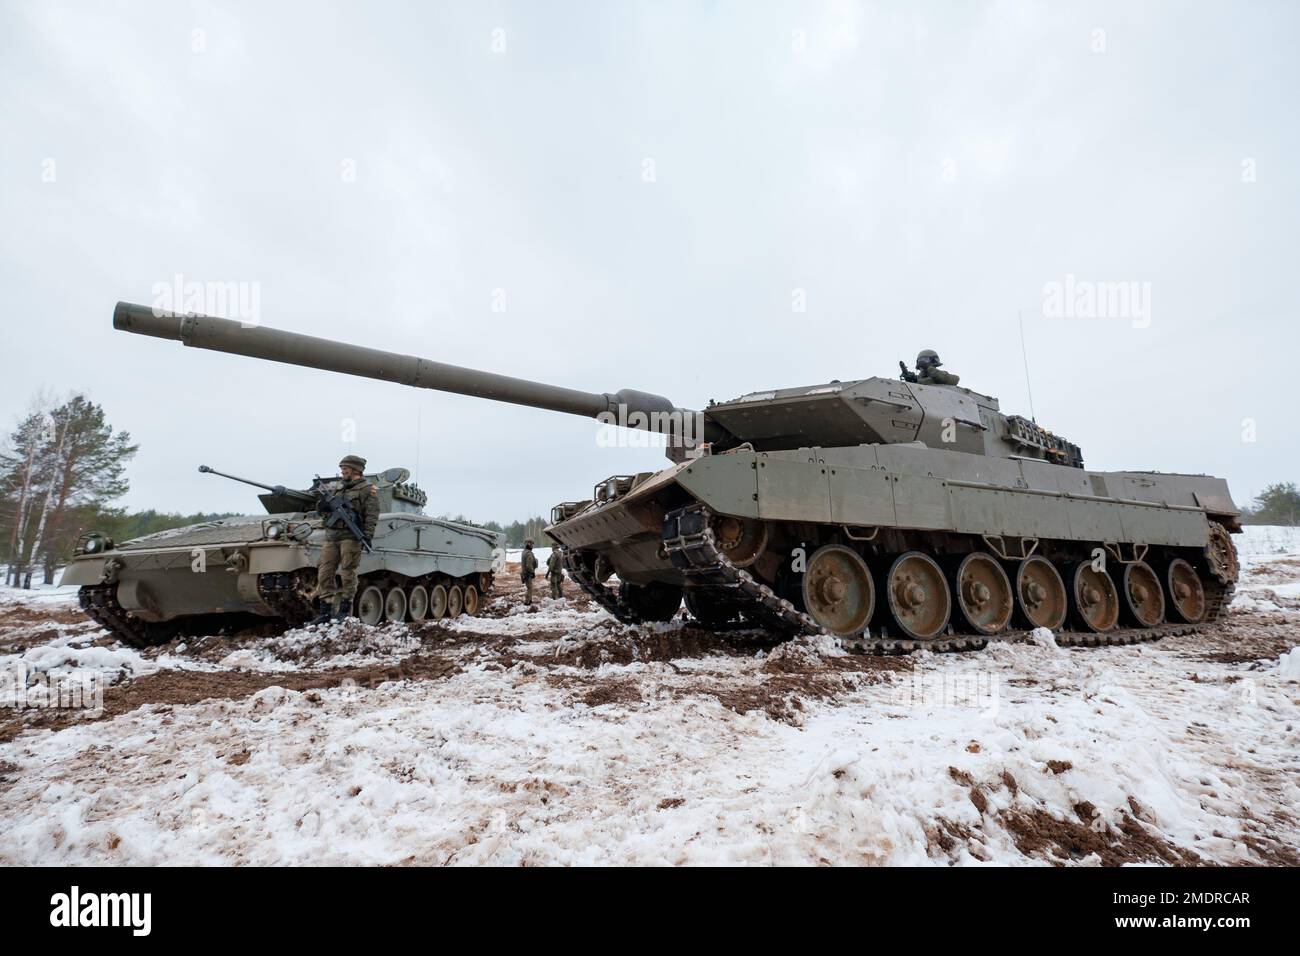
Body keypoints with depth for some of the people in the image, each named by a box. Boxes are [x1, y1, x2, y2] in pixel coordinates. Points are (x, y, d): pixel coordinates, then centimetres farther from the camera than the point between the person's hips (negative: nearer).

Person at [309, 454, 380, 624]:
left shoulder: (367, 489, 2)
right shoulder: (335, 487, 22)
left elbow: (372, 515, -7)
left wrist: (367, 535, -17)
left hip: (350, 536, -6)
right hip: (331, 536, 6)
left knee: (347, 573, -5)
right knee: (324, 573, 1)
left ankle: (344, 610, 3)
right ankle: (325, 612, 6)